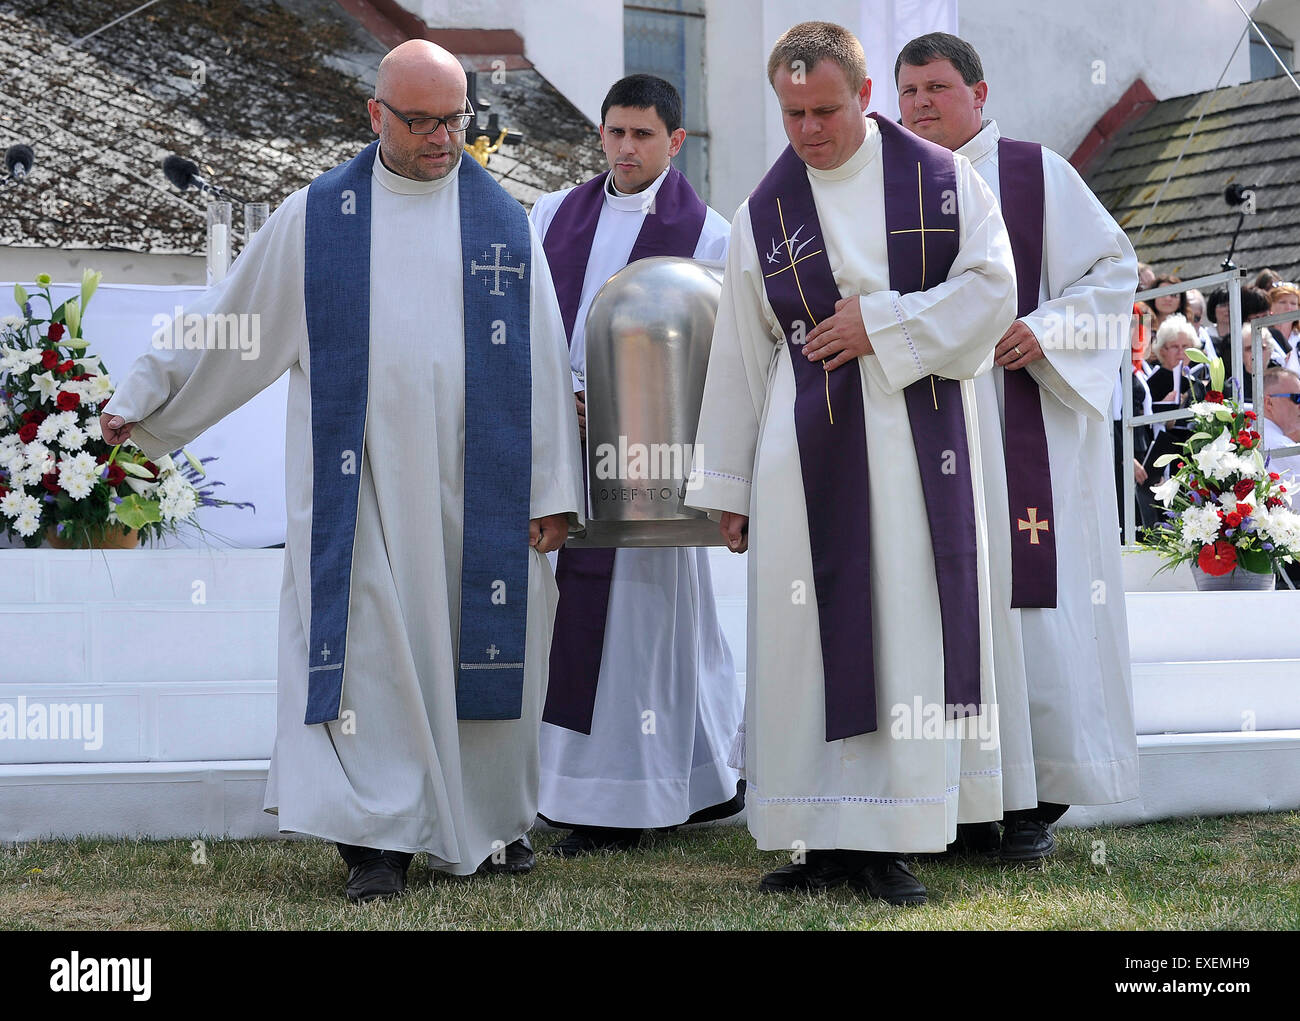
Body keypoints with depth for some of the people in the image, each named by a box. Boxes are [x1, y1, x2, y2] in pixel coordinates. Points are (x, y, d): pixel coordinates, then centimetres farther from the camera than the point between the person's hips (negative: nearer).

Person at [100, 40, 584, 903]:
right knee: (372, 643, -6)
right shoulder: (317, 218, 5)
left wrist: (554, 488, 1)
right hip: (363, 483, -1)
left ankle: (494, 821, 21)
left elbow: (544, 361, 5)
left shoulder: (506, 221, 7)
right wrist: (143, 399, 12)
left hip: (480, 489, 1)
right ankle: (380, 840, -2)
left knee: (485, 642, 5)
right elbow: (228, 319, 12)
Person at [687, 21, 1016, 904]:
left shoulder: (941, 178, 5)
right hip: (807, 450, 1)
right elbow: (740, 355, 9)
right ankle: (828, 842, 5)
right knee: (808, 637, -3)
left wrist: (882, 324, -10)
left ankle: (890, 843, 5)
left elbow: (992, 287, -1)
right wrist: (728, 486, 8)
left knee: (914, 625, -1)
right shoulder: (764, 212, 7)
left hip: (920, 443, 0)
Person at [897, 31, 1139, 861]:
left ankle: (1038, 802, 0)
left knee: (1029, 597, -6)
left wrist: (1046, 329, -13)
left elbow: (1115, 268, 1)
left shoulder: (1037, 174, 4)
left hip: (1023, 427, -3)